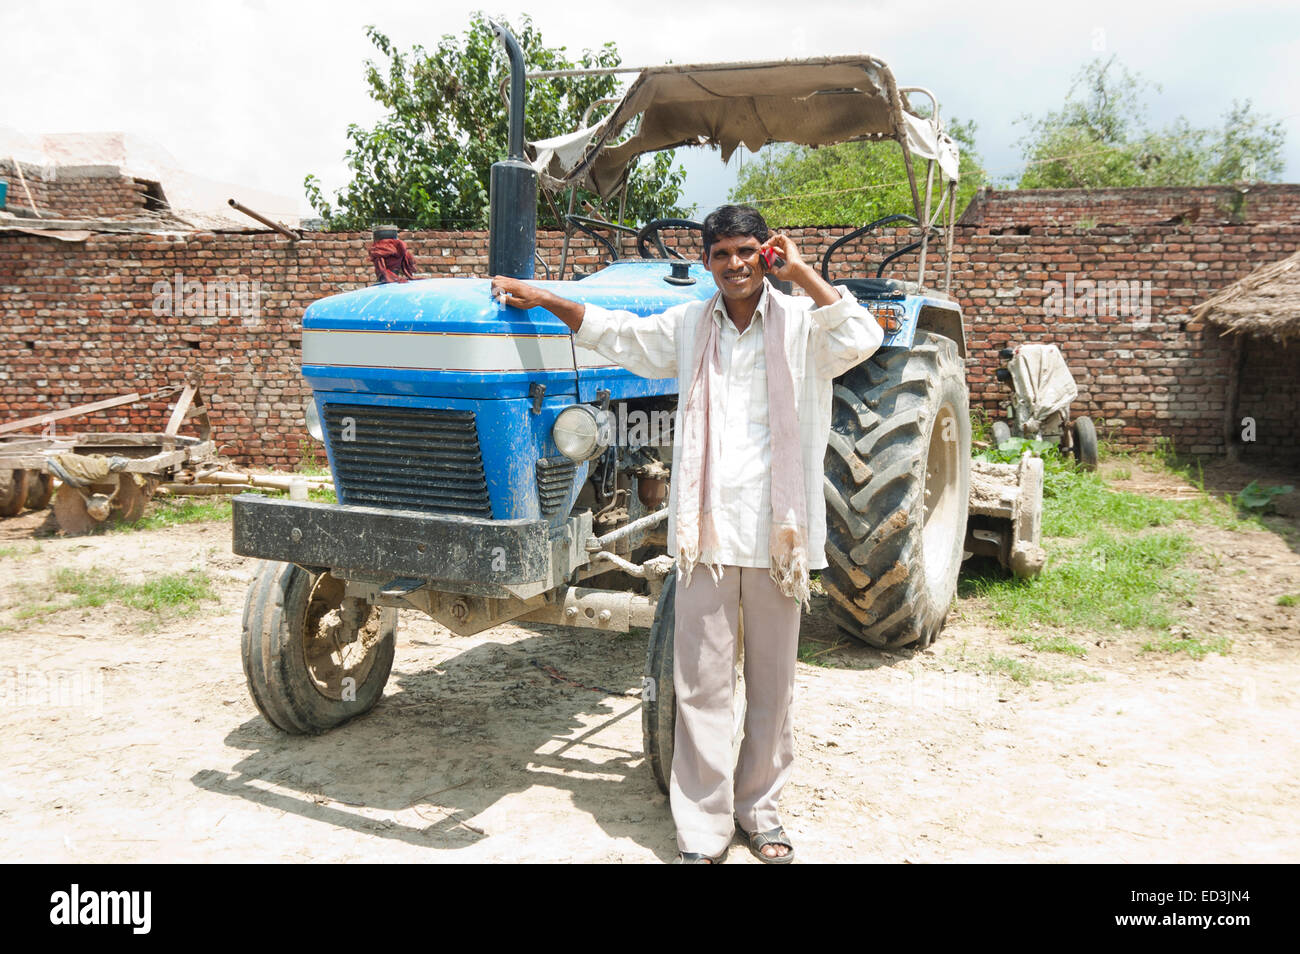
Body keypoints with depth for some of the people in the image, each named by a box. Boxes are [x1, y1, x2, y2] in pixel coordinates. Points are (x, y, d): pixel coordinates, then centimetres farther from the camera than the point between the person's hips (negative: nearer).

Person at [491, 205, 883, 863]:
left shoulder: (801, 322, 2)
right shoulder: (687, 326, 10)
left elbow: (862, 340, -17)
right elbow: (614, 332, 22)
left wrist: (802, 273, -10)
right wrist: (538, 297, 21)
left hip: (778, 534, -1)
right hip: (706, 533, 1)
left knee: (771, 683, 11)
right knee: (701, 685, 2)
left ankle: (759, 812, 29)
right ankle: (702, 829, 14)